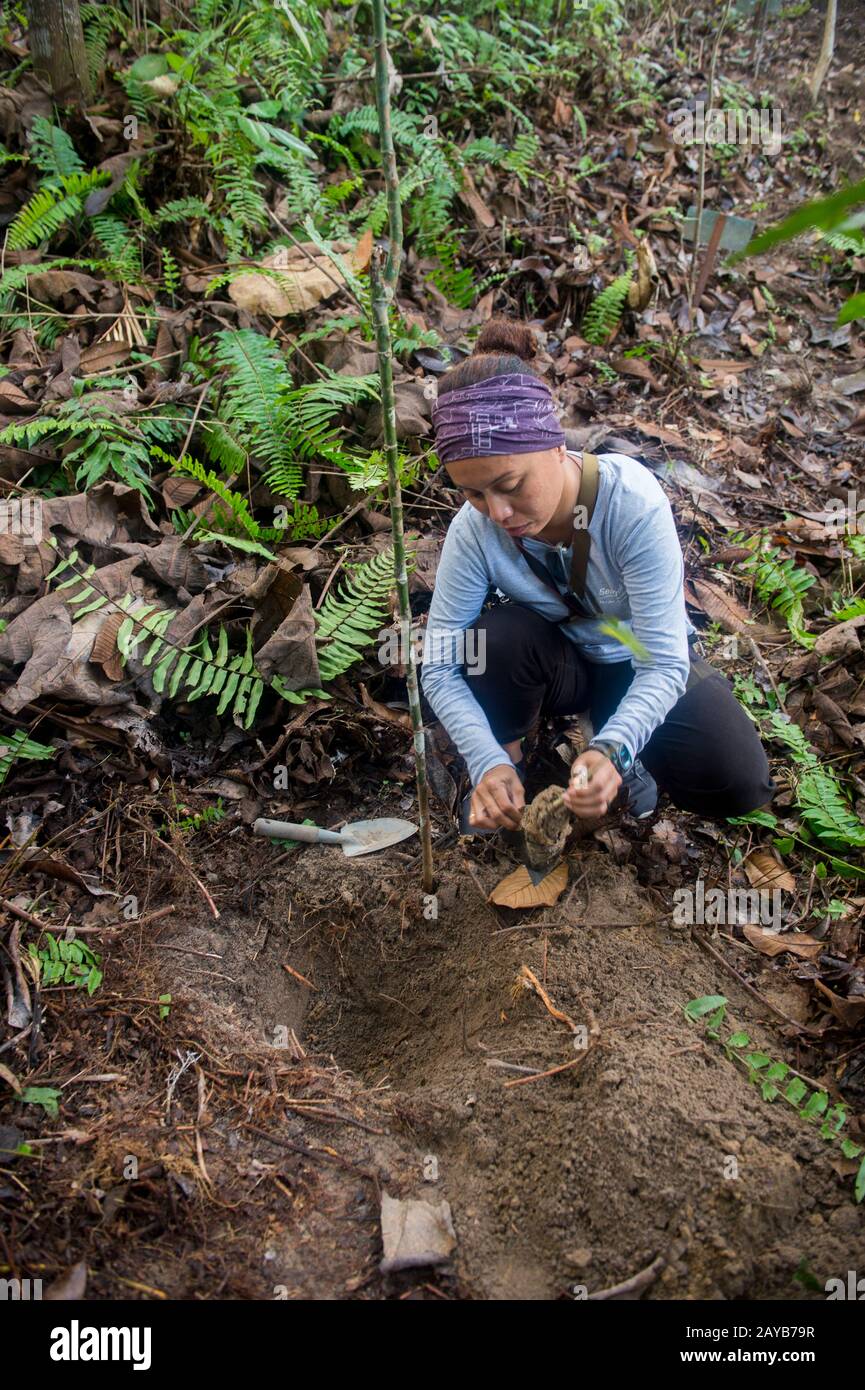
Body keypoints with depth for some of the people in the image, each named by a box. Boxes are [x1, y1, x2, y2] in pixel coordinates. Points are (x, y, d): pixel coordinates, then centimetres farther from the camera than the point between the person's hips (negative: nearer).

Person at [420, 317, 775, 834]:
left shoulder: (632, 500, -33)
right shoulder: (475, 527, -26)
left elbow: (664, 663, -32)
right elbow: (440, 664, -23)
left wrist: (612, 751, -50)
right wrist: (488, 761, -40)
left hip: (639, 661, -1)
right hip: (557, 661, 1)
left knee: (739, 782, -22)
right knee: (495, 636, -33)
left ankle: (603, 734, 5)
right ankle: (511, 758, -4)